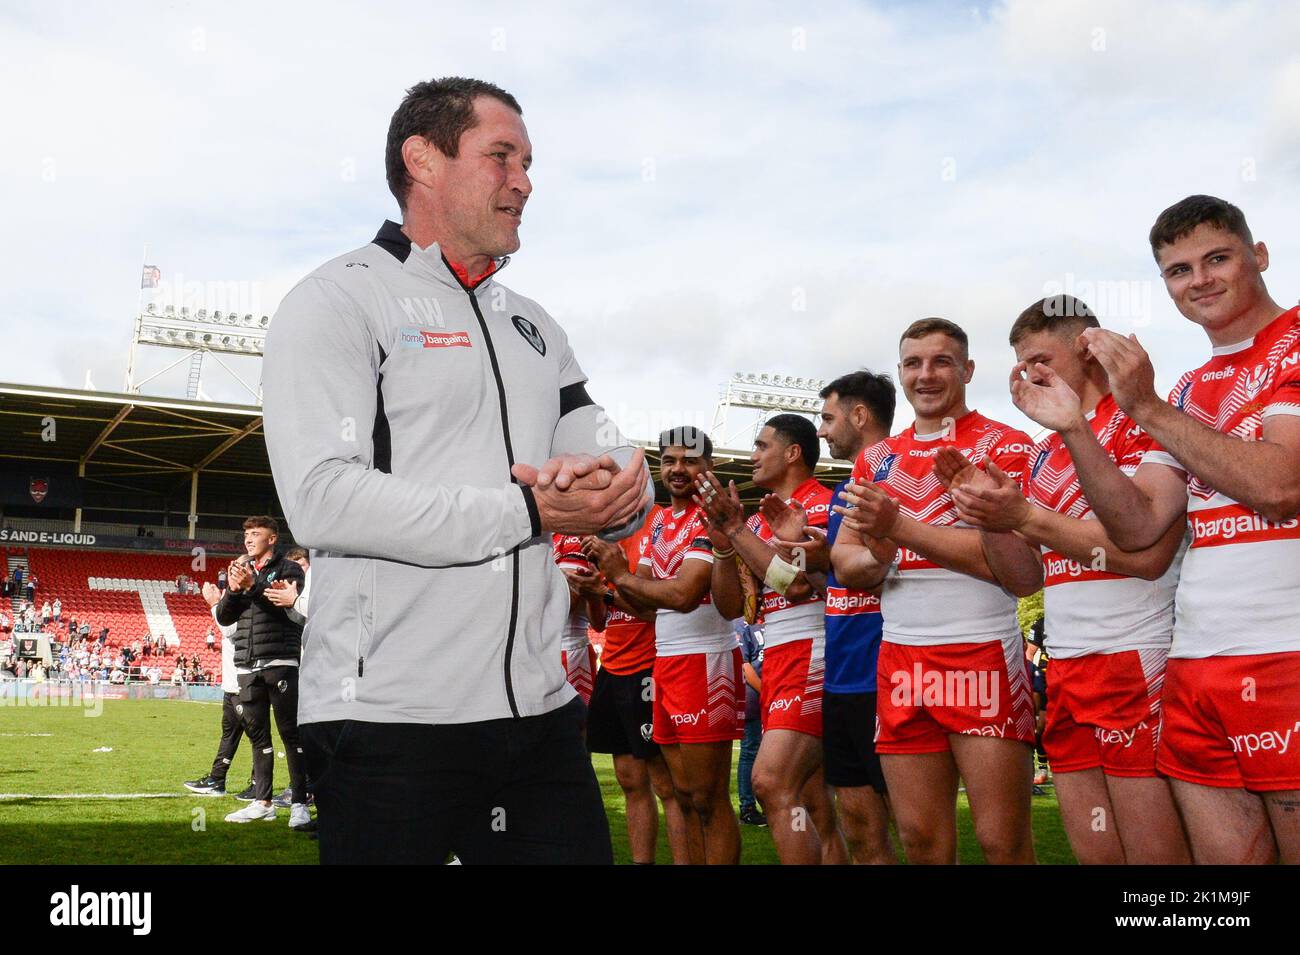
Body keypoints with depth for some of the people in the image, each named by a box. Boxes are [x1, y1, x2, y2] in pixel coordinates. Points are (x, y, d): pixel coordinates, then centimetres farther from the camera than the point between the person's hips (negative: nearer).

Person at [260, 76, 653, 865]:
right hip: (389, 717, -6)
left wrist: (617, 486, -10)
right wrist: (527, 512, -18)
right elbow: (322, 501, -18)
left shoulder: (534, 327, 18)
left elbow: (629, 483, 15)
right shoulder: (340, 300, -4)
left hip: (542, 712, 6)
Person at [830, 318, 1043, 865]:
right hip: (899, 660, 5)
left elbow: (1022, 568, -14)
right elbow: (843, 564, 14)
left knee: (1004, 842, -1)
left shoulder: (1005, 446, -2)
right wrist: (875, 559, -10)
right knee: (921, 841, 9)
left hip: (982, 655, -5)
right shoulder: (876, 460, 16)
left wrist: (900, 528, -19)